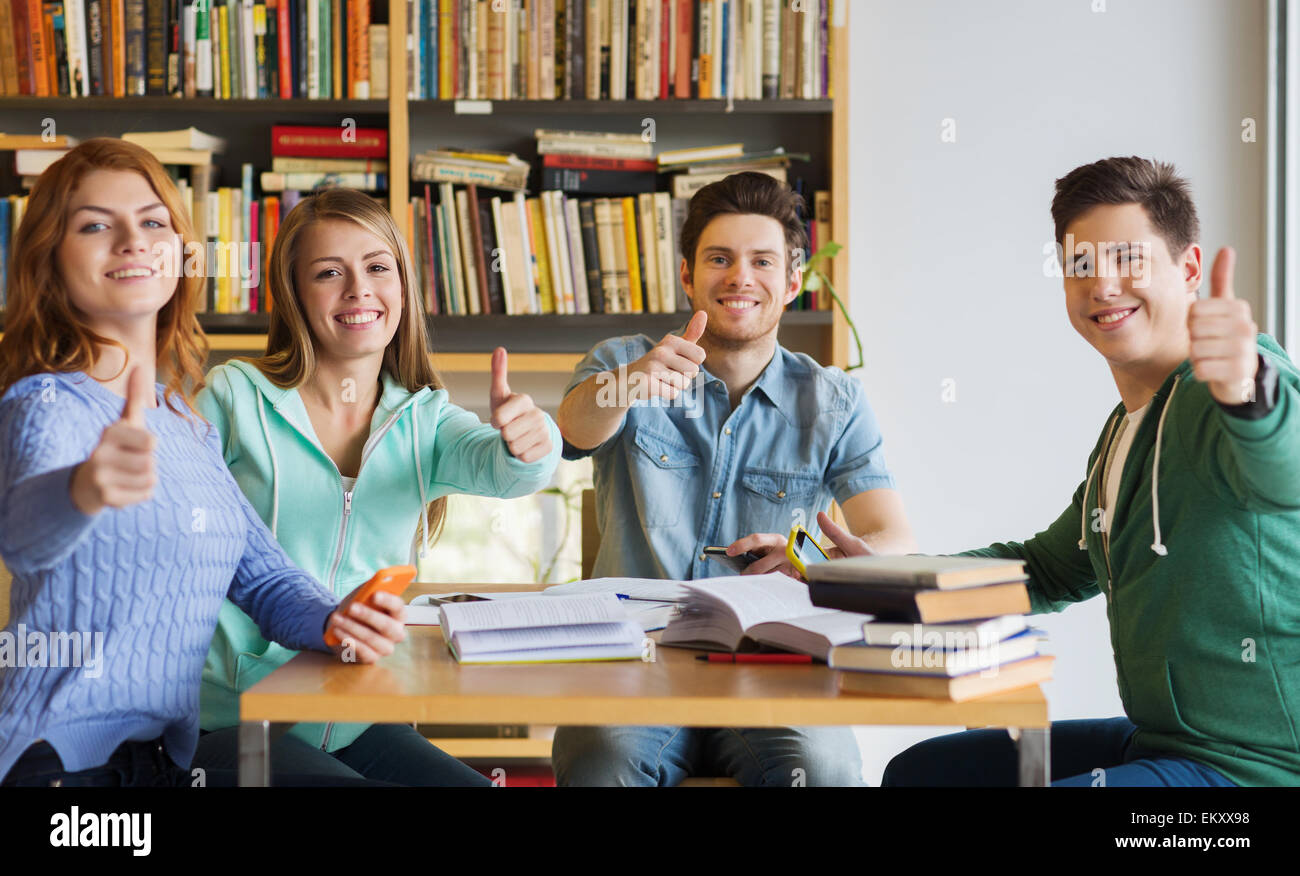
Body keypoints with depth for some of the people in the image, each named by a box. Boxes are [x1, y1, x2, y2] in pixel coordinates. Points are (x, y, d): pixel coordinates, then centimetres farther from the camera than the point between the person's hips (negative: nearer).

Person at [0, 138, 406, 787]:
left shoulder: (183, 422, 14)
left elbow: (261, 574, 14)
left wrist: (332, 621, -7)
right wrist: (84, 491, -54)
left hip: (169, 753, 7)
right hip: (67, 759, -7)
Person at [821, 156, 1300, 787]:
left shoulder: (1221, 399, -16)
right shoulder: (1125, 429, 15)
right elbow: (1050, 570, 27)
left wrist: (1247, 392, -63)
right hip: (1159, 739, 9)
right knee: (918, 772, 14)